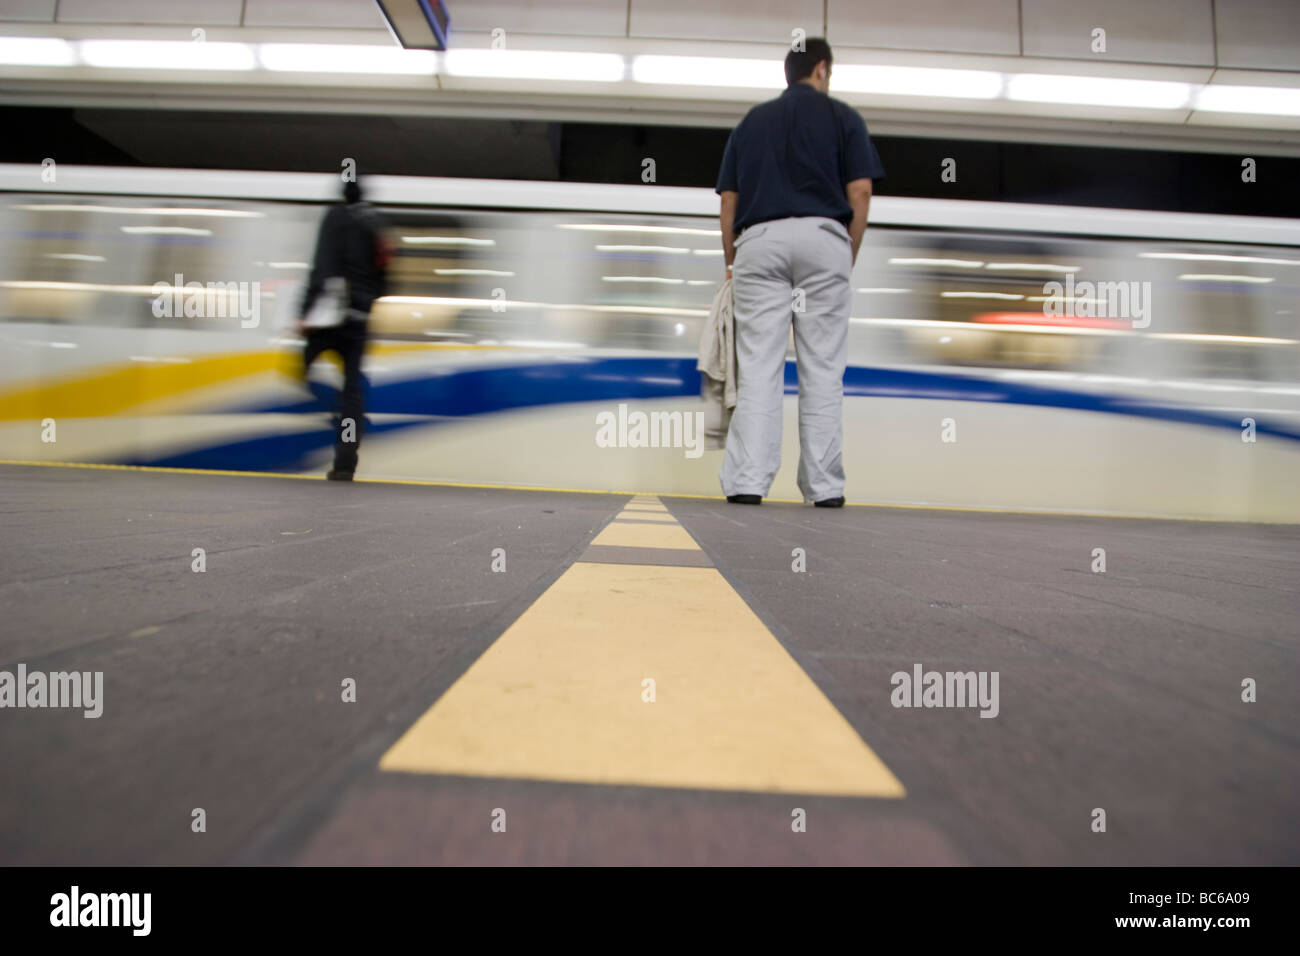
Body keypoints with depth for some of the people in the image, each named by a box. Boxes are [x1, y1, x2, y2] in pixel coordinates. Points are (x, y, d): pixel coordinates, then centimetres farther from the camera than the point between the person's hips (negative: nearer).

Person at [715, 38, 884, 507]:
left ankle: (747, 481, -10)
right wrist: (849, 258, 12)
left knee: (757, 366, -3)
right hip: (822, 238, -1)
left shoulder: (751, 120, 22)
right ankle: (824, 485, 0)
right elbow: (860, 193, 4)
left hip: (759, 241, 2)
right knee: (822, 367, 0)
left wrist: (731, 264, 21)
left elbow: (728, 202, 15)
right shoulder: (842, 116, 15)